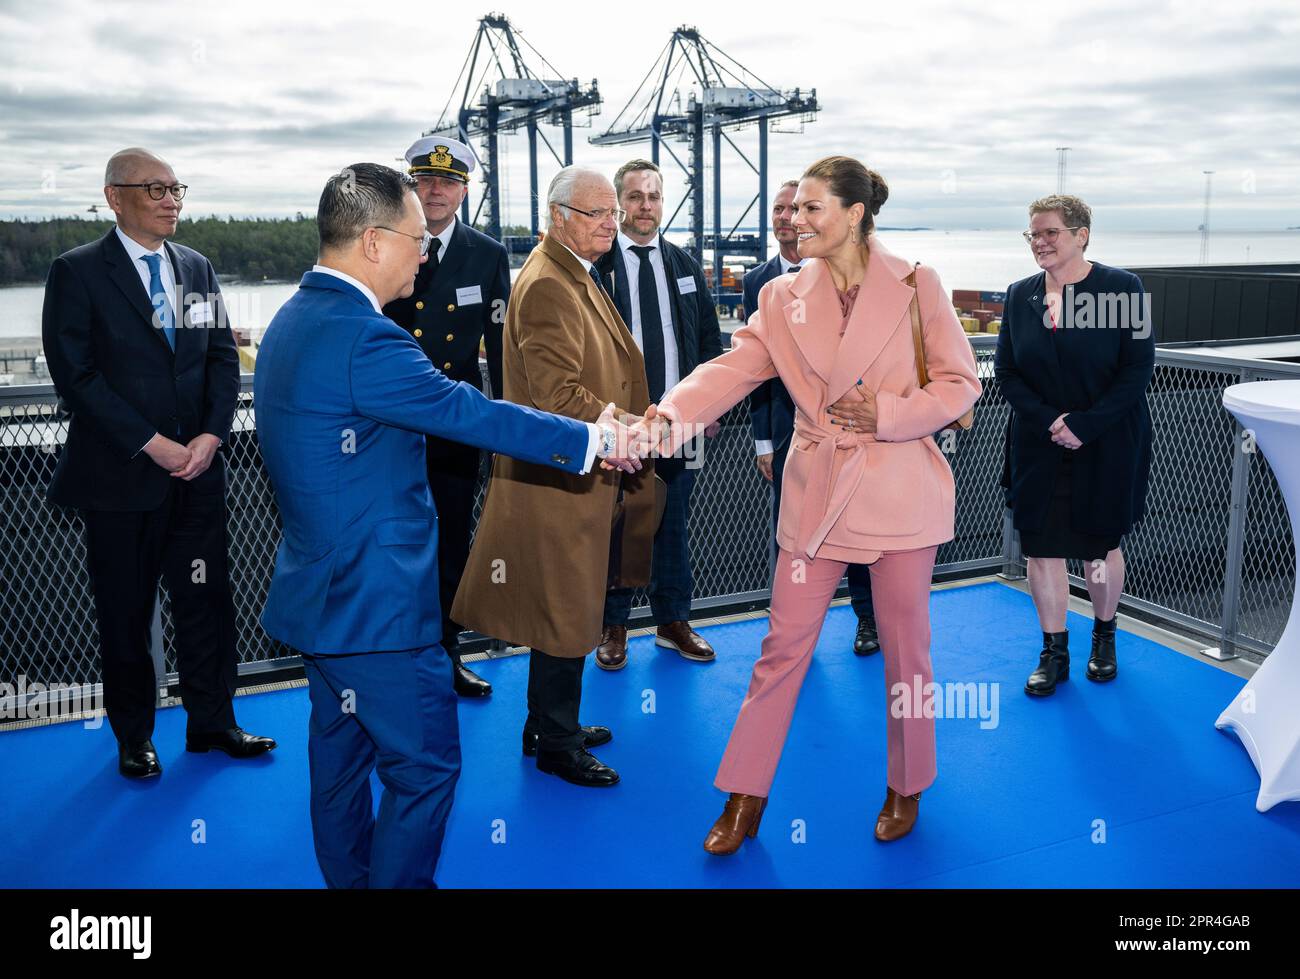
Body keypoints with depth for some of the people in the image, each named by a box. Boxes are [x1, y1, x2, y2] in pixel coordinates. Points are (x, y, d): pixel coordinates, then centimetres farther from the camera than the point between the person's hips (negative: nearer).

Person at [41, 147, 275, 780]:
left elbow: (223, 356, 8)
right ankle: (133, 737, 25)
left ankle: (212, 722, 24)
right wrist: (150, 443, -15)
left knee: (207, 598, 9)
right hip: (119, 474, -4)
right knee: (125, 611, 9)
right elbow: (75, 374, -11)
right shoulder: (77, 272, -4)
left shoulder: (198, 269, 11)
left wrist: (211, 434, -7)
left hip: (197, 469, 4)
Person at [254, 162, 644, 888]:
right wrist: (591, 439, -14)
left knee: (341, 758, 21)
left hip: (323, 592, 10)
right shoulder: (362, 336, -24)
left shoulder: (296, 317, 8)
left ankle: (349, 878, 36)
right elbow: (471, 413, -22)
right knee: (425, 766, 3)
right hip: (376, 602, -10)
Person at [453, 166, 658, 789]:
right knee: (565, 617, 2)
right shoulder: (547, 286, -19)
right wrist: (631, 429, -19)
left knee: (564, 612, 20)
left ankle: (549, 725, 35)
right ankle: (556, 745, 18)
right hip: (559, 482, -10)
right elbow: (560, 398, -26)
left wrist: (639, 423, 12)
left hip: (585, 477, 10)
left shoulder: (579, 277, 15)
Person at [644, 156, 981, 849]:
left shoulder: (916, 287, -4)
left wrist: (887, 413, -17)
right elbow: (731, 368, -10)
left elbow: (960, 383, -1)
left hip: (899, 496, -2)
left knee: (905, 650, 11)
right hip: (816, 497, 2)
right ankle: (745, 798, 20)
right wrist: (665, 419, -26)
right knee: (783, 646, 6)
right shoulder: (783, 298, 3)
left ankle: (906, 788, 34)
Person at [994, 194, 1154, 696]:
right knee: (1041, 547, 3)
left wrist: (1085, 425, -17)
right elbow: (1006, 371, 2)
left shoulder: (1122, 287, -7)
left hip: (1107, 447, -2)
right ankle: (1054, 654, 17)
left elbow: (1138, 368, -10)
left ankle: (1104, 638, 33)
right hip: (1038, 447, 3)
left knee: (1102, 544, 11)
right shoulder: (1020, 295, 3)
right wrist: (1048, 420, -12)